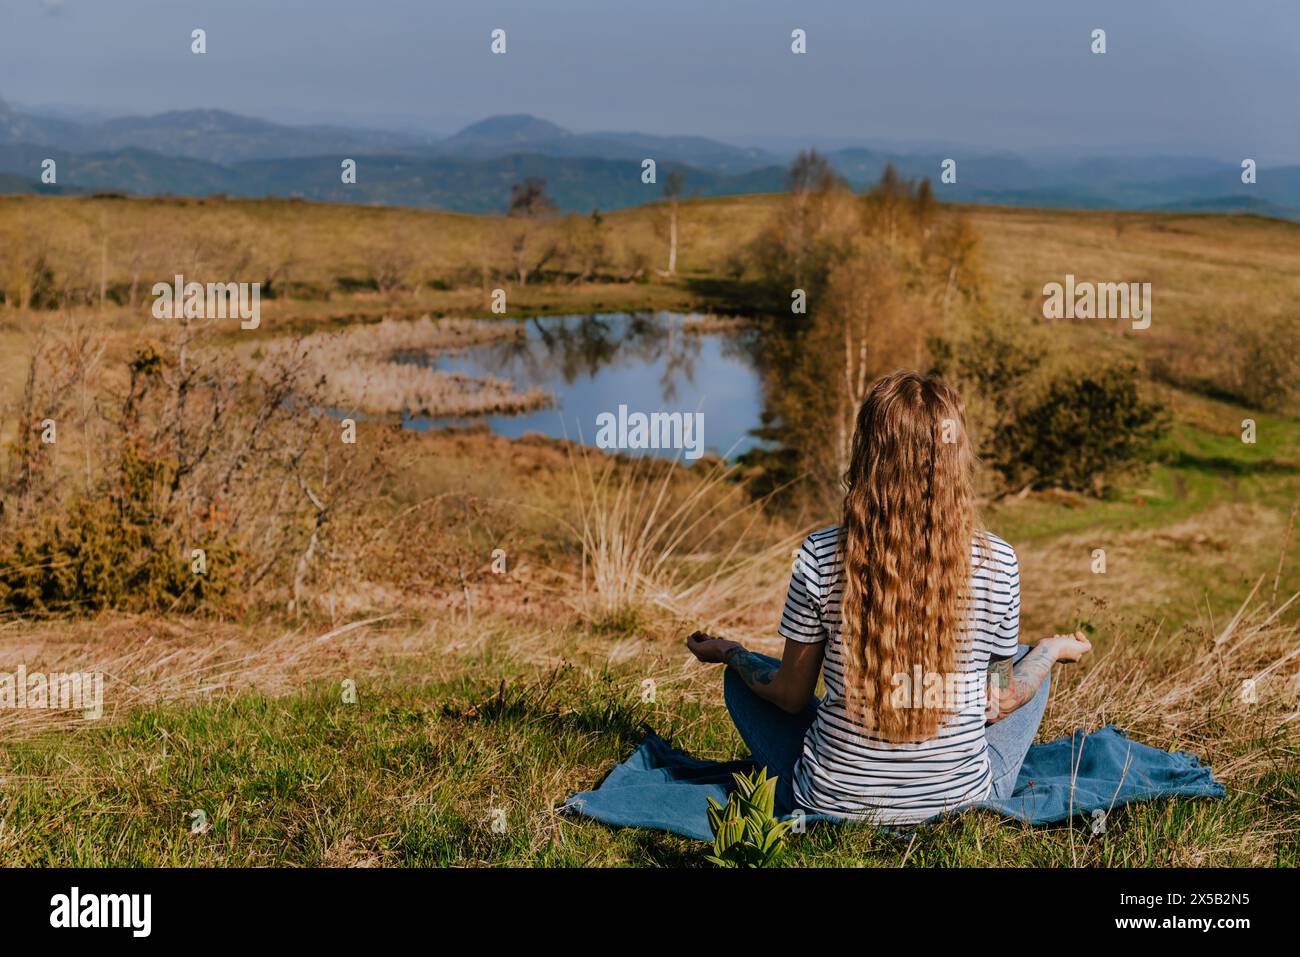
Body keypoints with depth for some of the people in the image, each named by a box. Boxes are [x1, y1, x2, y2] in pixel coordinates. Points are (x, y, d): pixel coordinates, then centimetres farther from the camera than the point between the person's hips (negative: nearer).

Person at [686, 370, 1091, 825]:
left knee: (744, 676, 25)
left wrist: (729, 652, 17)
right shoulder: (997, 562, -13)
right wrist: (1054, 650, 19)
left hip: (832, 803, -1)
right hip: (962, 802, 1)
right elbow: (997, 703, -1)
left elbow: (791, 695, -3)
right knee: (1026, 661, 26)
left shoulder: (820, 556, -15)